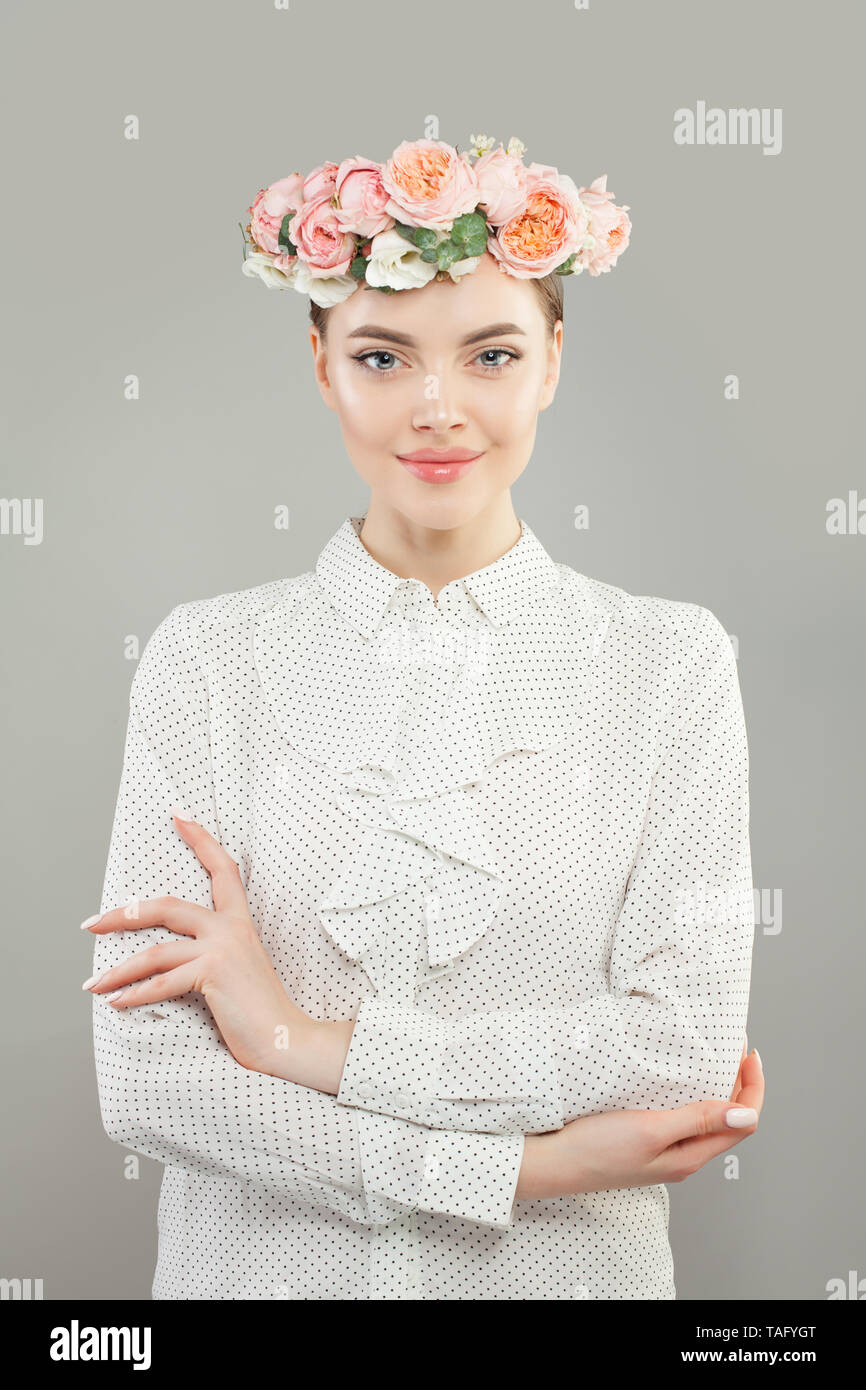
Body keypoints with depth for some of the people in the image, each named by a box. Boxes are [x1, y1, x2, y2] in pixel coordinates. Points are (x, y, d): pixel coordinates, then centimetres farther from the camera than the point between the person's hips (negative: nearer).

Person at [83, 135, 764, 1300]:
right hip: (261, 1264, 0)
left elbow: (692, 1051, -16)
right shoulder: (205, 658, -9)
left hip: (568, 1267, 0)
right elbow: (145, 1078, -14)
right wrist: (531, 1164, -17)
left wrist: (304, 1039, -17)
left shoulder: (670, 662, -8)